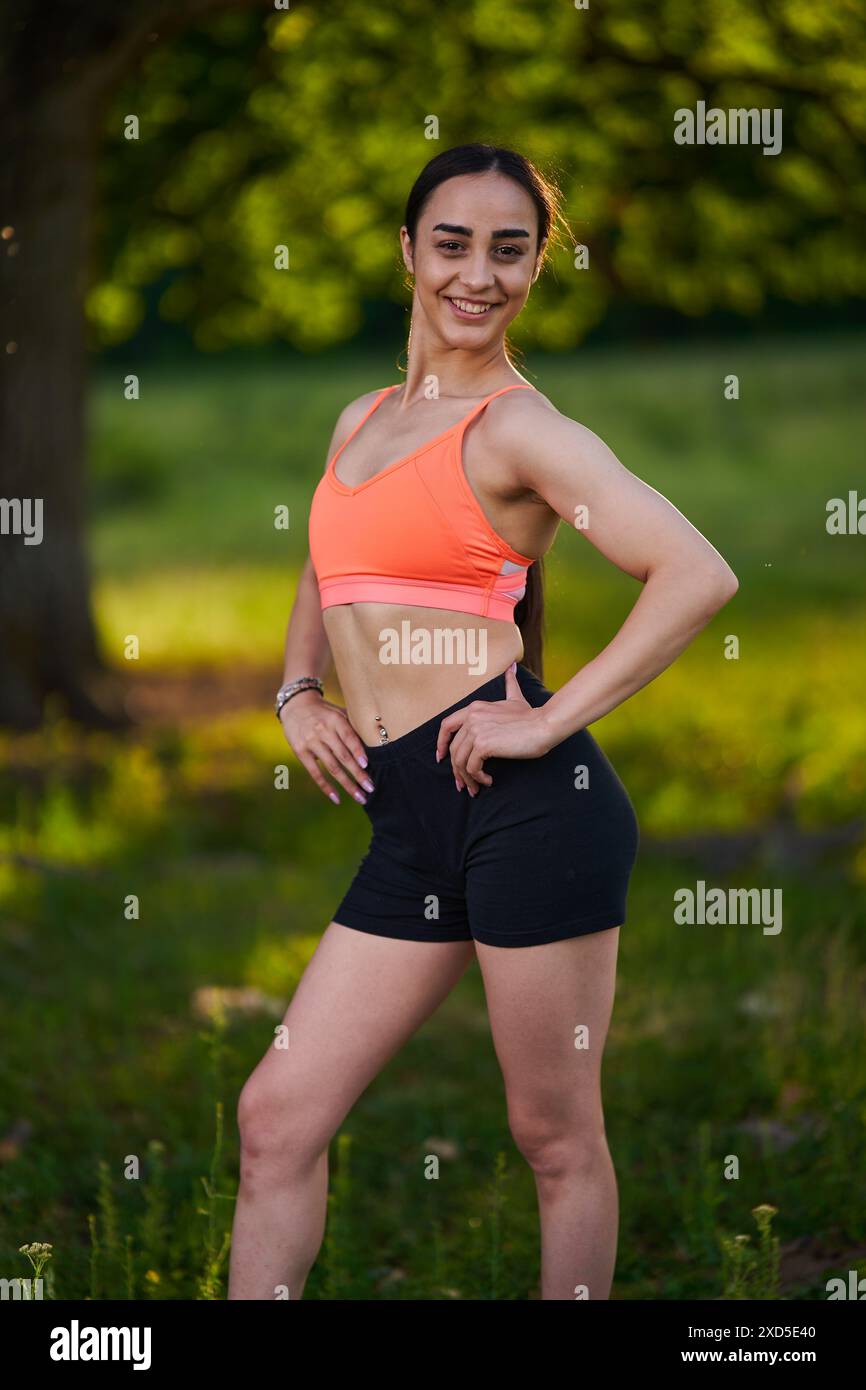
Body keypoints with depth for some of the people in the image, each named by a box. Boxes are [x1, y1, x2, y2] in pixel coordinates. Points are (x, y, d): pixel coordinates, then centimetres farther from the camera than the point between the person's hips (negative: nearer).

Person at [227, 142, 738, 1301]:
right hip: (410, 826, 7)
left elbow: (699, 576, -16)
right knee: (277, 1117, 5)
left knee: (558, 1140, 4)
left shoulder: (519, 428, -5)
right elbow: (323, 584, 34)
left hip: (525, 805, -7)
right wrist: (297, 693, 14)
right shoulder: (362, 420, 17)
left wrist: (550, 724, -16)